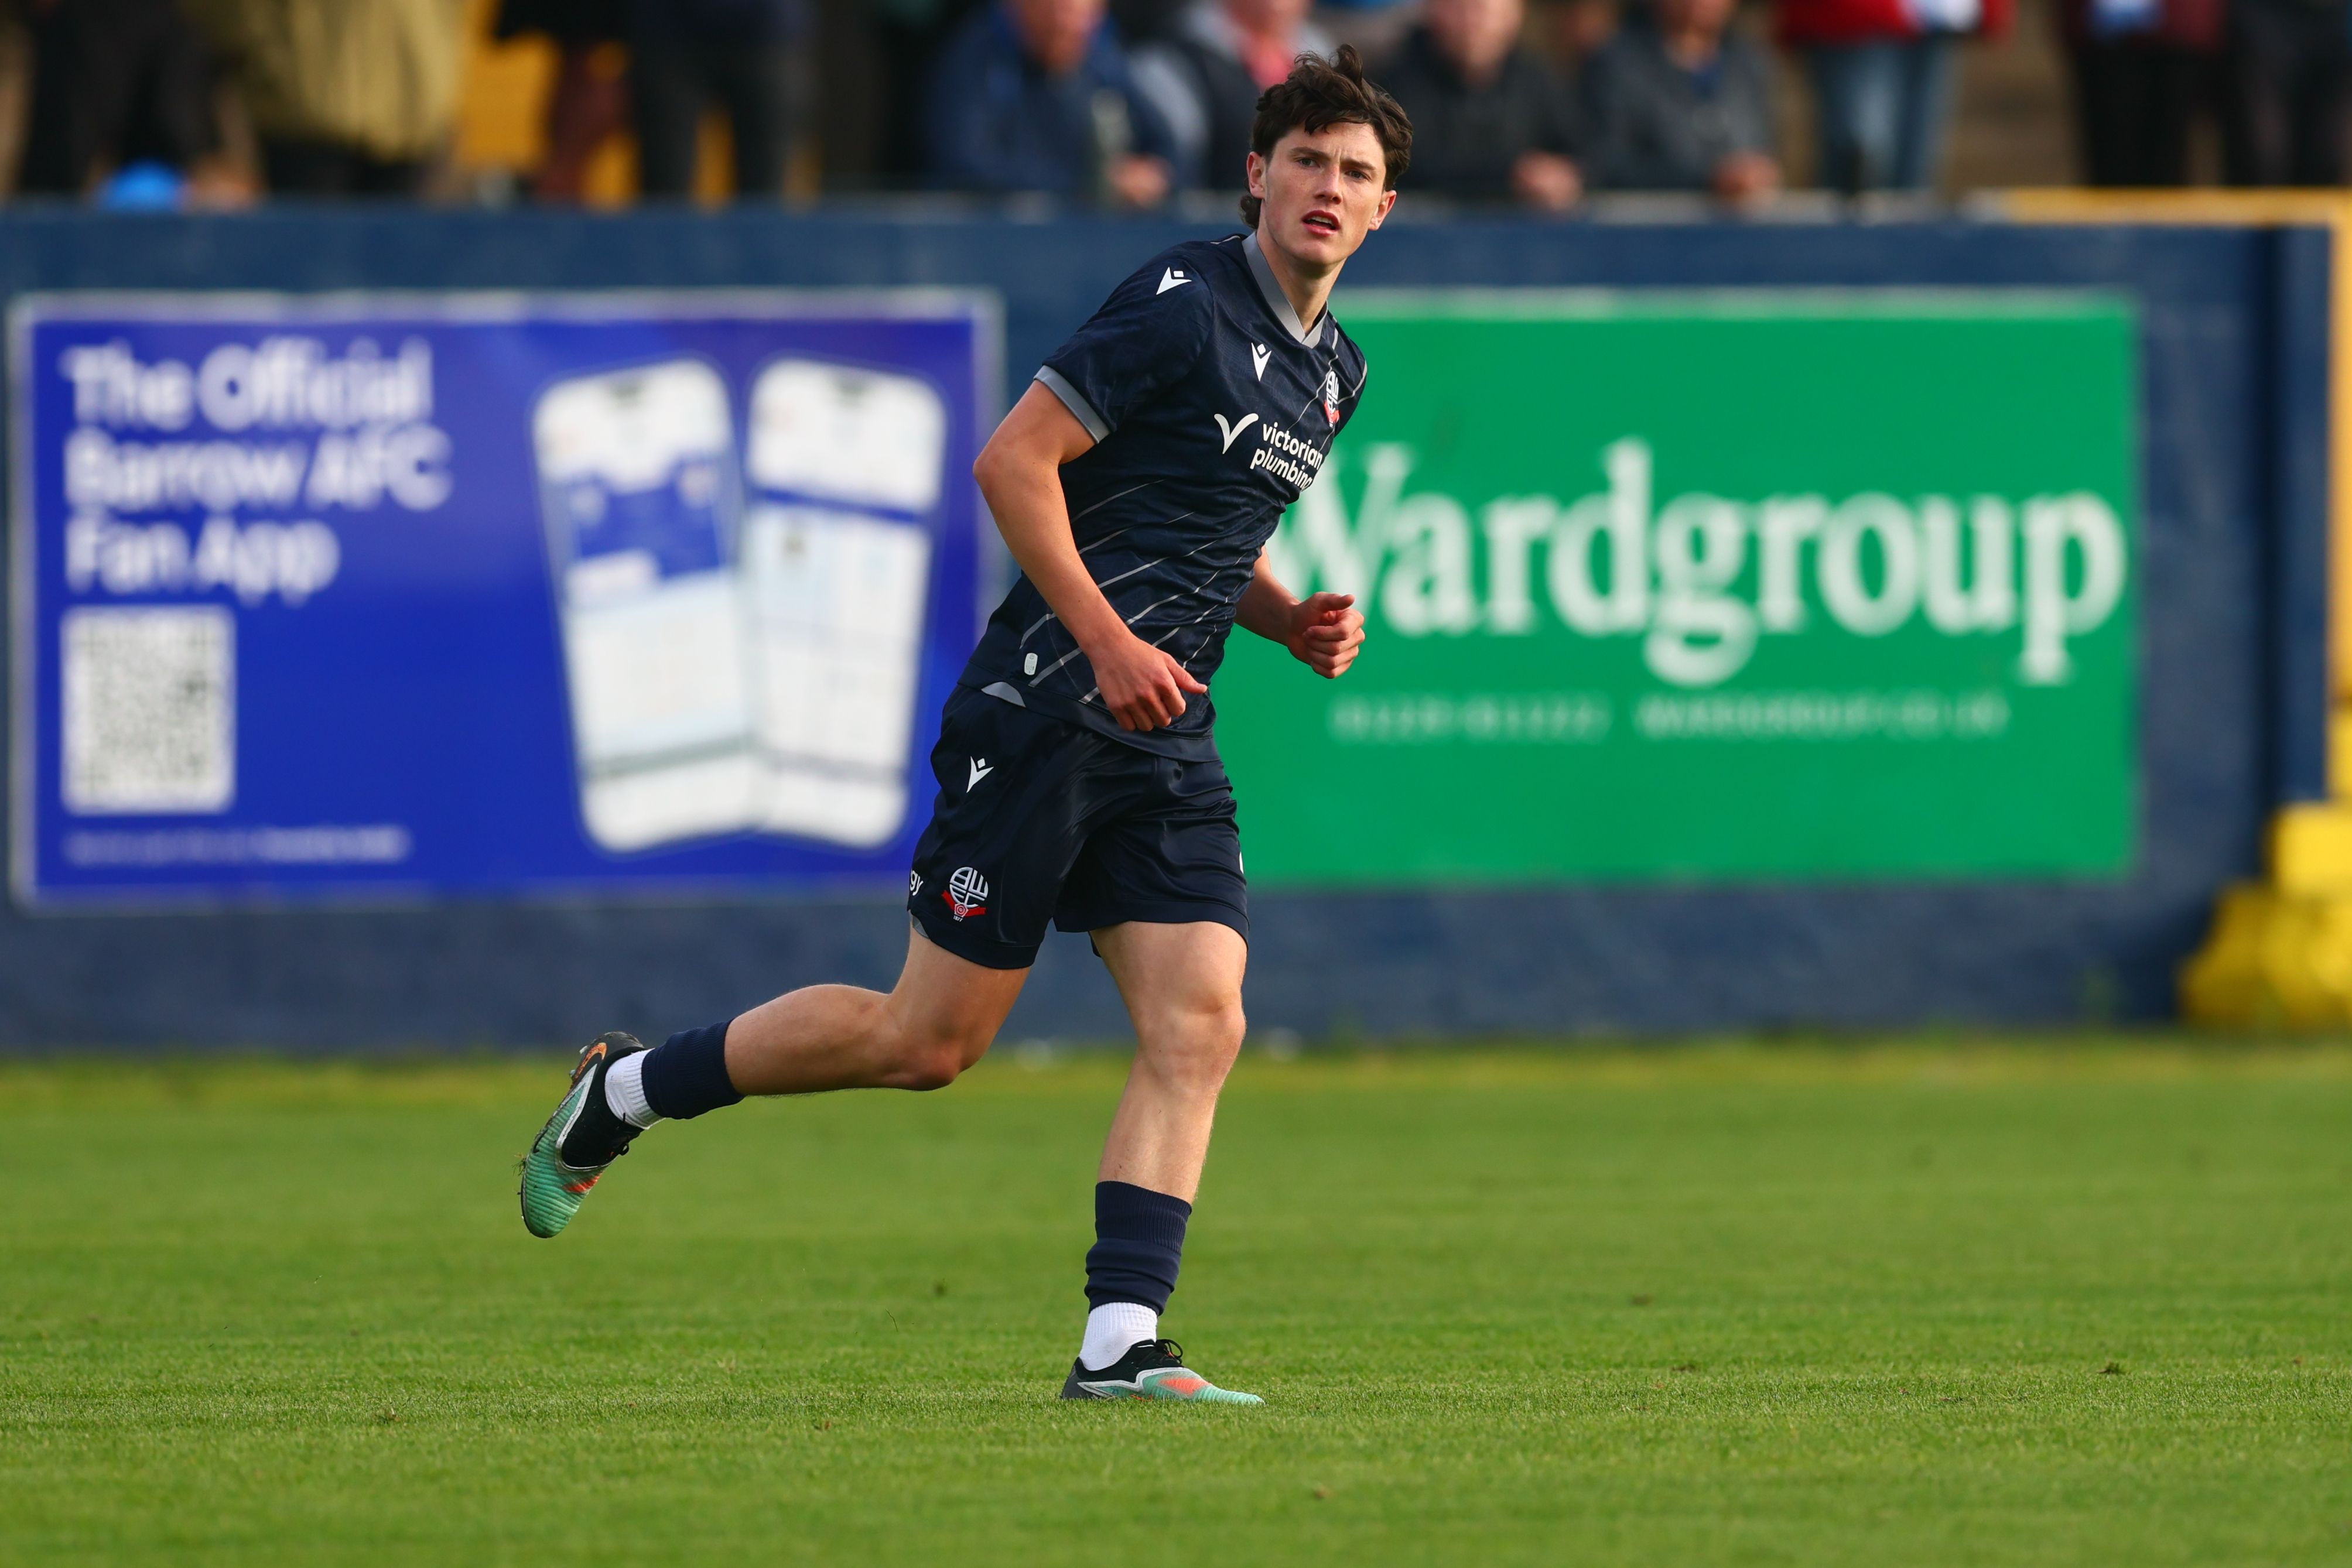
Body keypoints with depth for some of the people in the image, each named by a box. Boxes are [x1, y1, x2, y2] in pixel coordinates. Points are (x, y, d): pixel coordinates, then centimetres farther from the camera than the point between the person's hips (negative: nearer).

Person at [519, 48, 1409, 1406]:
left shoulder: (1332, 371, 15)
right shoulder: (1185, 305, -12)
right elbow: (1013, 461, -14)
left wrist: (1291, 619, 9)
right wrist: (1107, 641, -19)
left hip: (1167, 739, 8)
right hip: (1044, 711, -7)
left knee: (1199, 1029, -9)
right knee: (929, 1040, -2)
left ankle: (1120, 1344, -10)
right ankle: (623, 1092, 17)